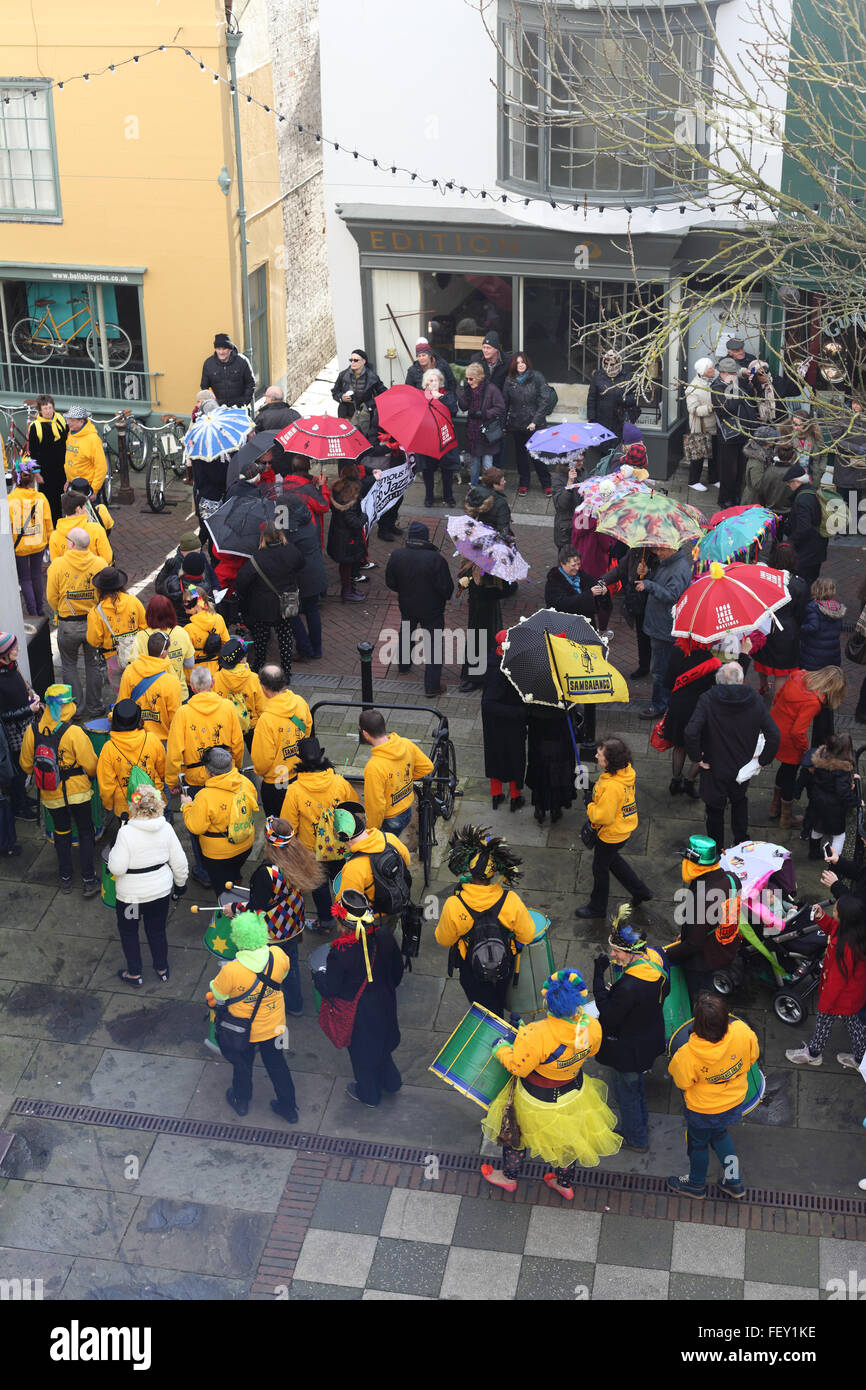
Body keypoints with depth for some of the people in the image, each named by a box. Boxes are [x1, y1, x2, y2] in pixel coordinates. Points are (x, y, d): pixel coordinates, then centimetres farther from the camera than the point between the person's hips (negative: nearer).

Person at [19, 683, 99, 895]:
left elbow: (26, 765, 2)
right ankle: (88, 881, 15)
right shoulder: (74, 732, -22)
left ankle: (65, 879, 29)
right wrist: (91, 775, 8)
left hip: (50, 794, 3)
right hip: (77, 790, -3)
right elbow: (91, 765, -15)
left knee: (61, 832, 21)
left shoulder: (32, 730, -10)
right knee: (85, 832, 13)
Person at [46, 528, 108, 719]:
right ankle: (94, 707, 24)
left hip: (68, 625, -2)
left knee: (69, 666, 16)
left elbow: (51, 597, -7)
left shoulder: (57, 565, -15)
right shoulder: (100, 564, -11)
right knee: (93, 664, 17)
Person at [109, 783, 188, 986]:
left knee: (128, 931, 19)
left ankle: (135, 974, 30)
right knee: (157, 930, 23)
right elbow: (179, 862, -4)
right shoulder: (165, 828, -12)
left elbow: (117, 868, -22)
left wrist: (113, 852, -3)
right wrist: (180, 884, 13)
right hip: (161, 891, 4)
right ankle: (162, 970, 39)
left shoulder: (126, 832, -24)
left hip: (131, 894, -4)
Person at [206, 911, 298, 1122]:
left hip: (243, 1029, -2)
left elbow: (216, 996, -17)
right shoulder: (278, 957, -27)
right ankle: (289, 1108, 40)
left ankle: (241, 1101, 51)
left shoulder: (231, 971, -37)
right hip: (274, 1025, 2)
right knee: (277, 1063, 25)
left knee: (242, 1064, 26)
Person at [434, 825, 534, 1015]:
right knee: (498, 1004, 34)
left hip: (472, 973, -2)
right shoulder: (511, 901, -30)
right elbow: (527, 937, -14)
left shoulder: (453, 906, -34)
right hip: (504, 968, 2)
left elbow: (443, 940, -15)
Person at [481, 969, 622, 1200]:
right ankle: (566, 1184, 54)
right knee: (567, 1135, 31)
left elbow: (518, 1067, -26)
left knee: (514, 1130, 27)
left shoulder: (537, 1036, -42)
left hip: (539, 1101, -4)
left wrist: (501, 1049, -6)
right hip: (574, 1091, 4)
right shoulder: (592, 1027, -26)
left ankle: (510, 1176, 52)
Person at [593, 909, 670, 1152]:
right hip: (652, 1038, 8)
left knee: (625, 1091, 20)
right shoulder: (657, 957, -16)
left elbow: (609, 1017, -27)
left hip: (628, 1049, -8)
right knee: (636, 1084, 33)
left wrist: (598, 976, -29)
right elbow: (664, 991, 2)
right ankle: (641, 1123, 56)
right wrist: (615, 992, 1)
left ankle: (636, 1139, 42)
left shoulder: (628, 987, -41)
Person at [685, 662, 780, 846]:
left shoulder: (707, 700, -21)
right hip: (742, 767, 2)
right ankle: (741, 842, 40)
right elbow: (774, 735, -16)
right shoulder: (755, 700, -14)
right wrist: (763, 760, -2)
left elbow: (691, 732, -31)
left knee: (715, 809, 19)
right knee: (740, 802, 30)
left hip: (714, 769, -2)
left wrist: (697, 757, -16)